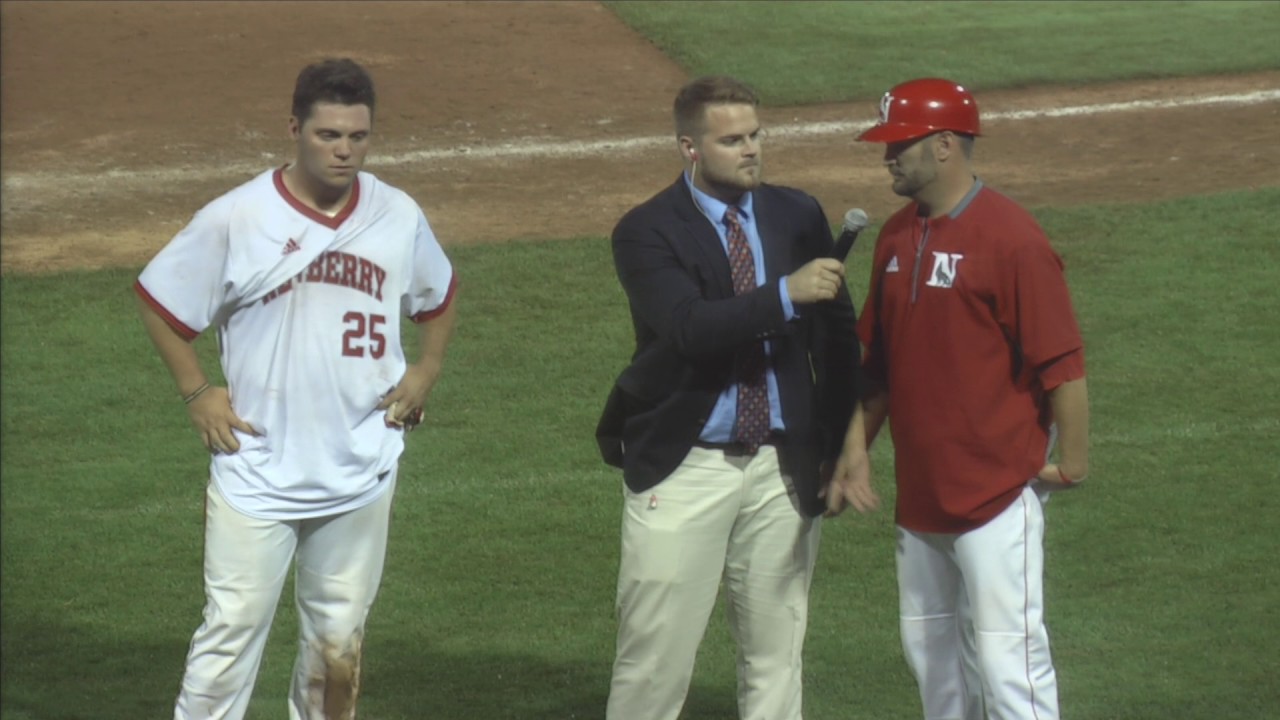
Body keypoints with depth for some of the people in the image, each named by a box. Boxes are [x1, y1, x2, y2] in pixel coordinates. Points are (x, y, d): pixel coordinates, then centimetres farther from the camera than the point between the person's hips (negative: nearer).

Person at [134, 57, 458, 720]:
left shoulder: (399, 217, 1)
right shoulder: (236, 219, -12)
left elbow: (438, 296, 21)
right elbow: (157, 299, 0)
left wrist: (424, 373, 8)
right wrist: (197, 393, -4)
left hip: (362, 469, 4)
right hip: (256, 471, -4)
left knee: (340, 635, 15)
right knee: (232, 628, -3)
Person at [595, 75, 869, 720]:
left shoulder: (798, 217, 6)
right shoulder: (647, 232, -8)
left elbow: (837, 335, 11)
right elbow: (689, 327, -23)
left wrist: (845, 444, 6)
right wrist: (785, 295, -31)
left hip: (782, 468, 4)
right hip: (682, 467, -4)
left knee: (776, 652, 9)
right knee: (655, 650, -3)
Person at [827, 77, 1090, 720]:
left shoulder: (1010, 238, -16)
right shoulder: (897, 236, 9)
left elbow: (1063, 360, -16)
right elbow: (878, 359, 16)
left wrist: (1072, 460, -14)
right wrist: (853, 450, 12)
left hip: (997, 490, -8)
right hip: (919, 491, 8)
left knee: (1007, 654, -8)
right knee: (929, 645, 17)